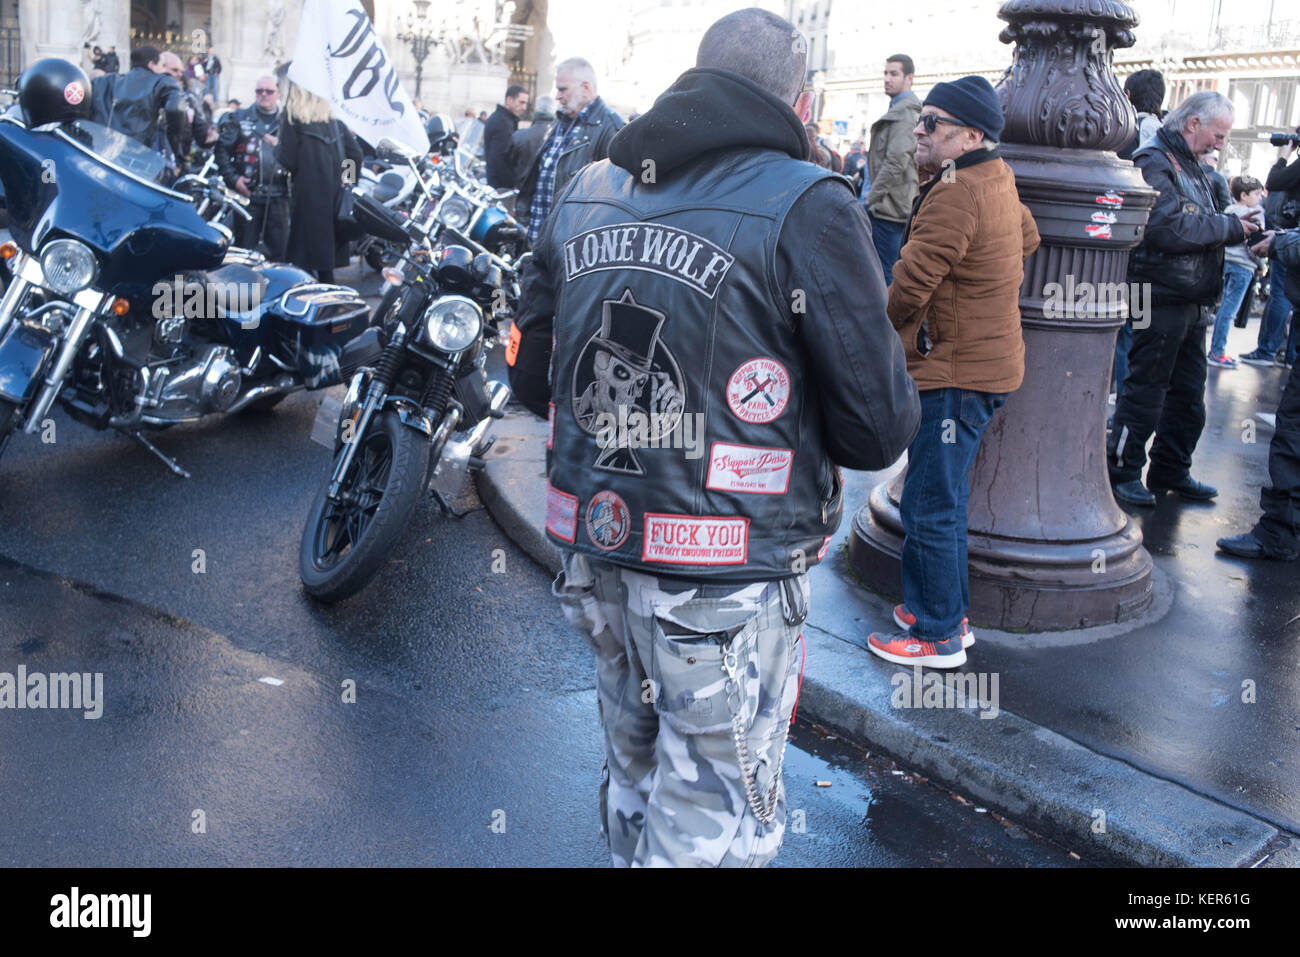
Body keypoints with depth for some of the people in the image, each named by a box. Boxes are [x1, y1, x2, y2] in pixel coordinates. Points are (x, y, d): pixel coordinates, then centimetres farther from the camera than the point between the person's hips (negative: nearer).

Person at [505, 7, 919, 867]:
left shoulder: (585, 193, 6)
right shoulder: (807, 207, -13)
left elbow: (534, 377, 12)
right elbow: (879, 427, -14)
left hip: (598, 556, 7)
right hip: (729, 583, -6)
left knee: (638, 779, 26)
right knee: (716, 826, 9)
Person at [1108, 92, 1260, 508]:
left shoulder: (1190, 166, 18)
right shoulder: (1154, 162, -13)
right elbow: (1170, 229, -25)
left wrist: (1234, 226, 3)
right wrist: (1229, 227, -15)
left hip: (1191, 301, 10)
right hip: (1162, 297, -10)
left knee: (1188, 393, 15)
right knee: (1145, 391, -2)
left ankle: (1171, 472, 26)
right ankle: (1122, 472, 8)